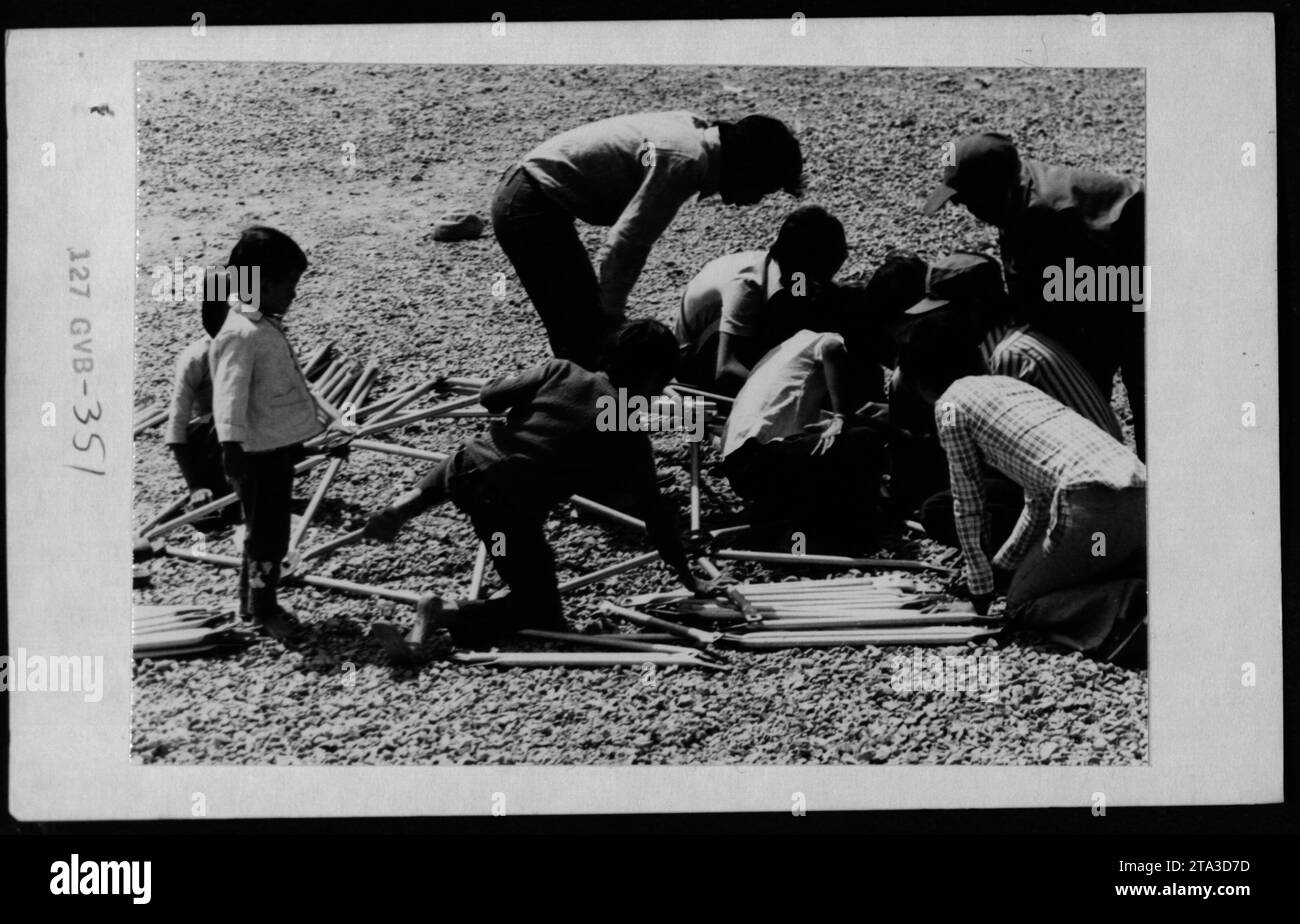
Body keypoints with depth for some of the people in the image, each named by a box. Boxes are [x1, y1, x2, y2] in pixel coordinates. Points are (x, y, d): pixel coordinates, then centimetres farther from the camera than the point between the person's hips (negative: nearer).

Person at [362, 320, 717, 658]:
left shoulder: (560, 370, 5)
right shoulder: (630, 438, -1)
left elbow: (489, 397, 6)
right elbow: (654, 512, 6)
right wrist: (687, 577, 17)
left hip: (470, 467, 5)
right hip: (512, 512, -5)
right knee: (543, 613, 11)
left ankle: (406, 503, 13)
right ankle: (445, 614, -10)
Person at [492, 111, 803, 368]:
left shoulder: (694, 129, 8)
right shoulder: (685, 162, -22)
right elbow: (624, 245, -25)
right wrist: (612, 314, -14)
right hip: (533, 209, -10)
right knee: (588, 339, -8)